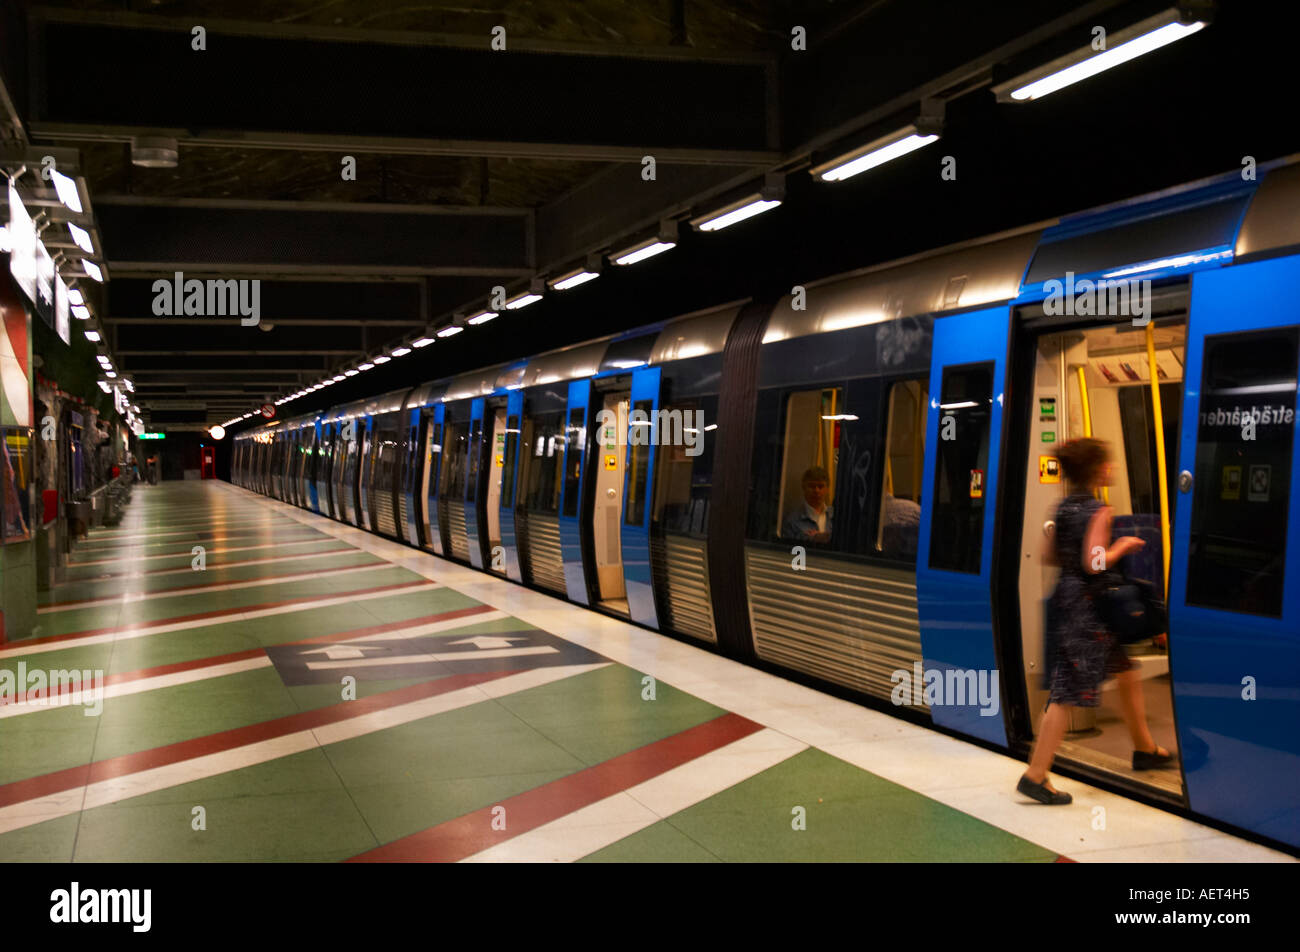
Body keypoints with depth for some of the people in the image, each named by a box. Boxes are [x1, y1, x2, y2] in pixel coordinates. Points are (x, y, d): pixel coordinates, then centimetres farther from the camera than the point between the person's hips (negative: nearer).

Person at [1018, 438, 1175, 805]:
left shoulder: (1063, 507, 8)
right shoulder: (1098, 511, -16)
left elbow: (1048, 555, 12)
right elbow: (1094, 564, -23)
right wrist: (1122, 546, -8)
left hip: (1065, 598, 10)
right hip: (1085, 606, -10)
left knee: (1128, 673, 24)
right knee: (1067, 693, -8)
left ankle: (1145, 749, 41)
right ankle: (1035, 775, -6)